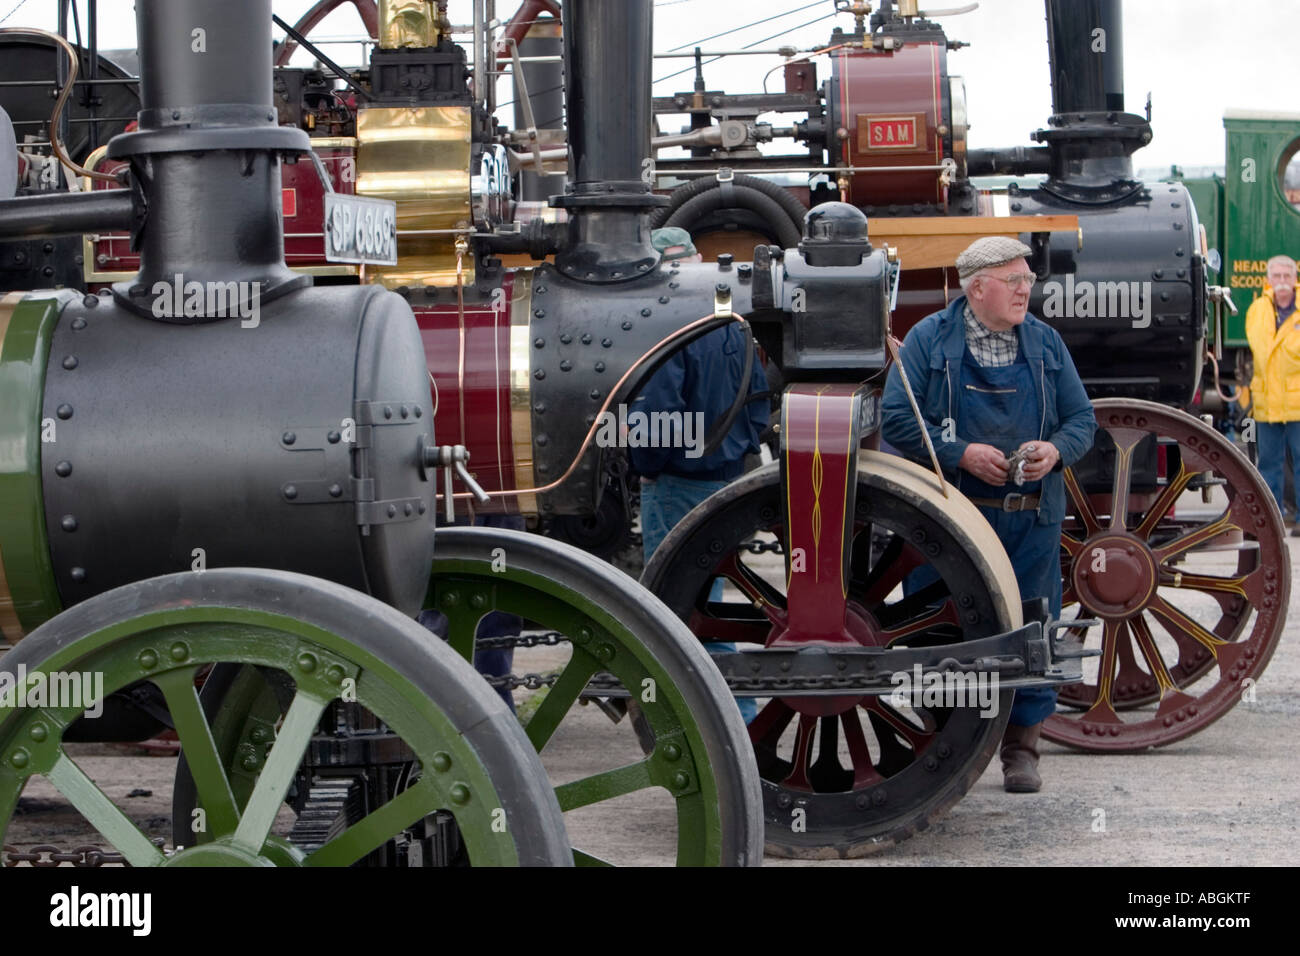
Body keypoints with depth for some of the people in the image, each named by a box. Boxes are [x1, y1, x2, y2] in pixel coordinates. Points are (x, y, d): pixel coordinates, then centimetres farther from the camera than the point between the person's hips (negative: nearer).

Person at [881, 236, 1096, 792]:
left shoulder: (1045, 343, 11)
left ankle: (1020, 748, 16)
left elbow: (1083, 418, 13)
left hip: (1032, 516, 3)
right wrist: (961, 454, -15)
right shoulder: (929, 339, 0)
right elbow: (895, 418, -6)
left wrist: (1056, 449, -9)